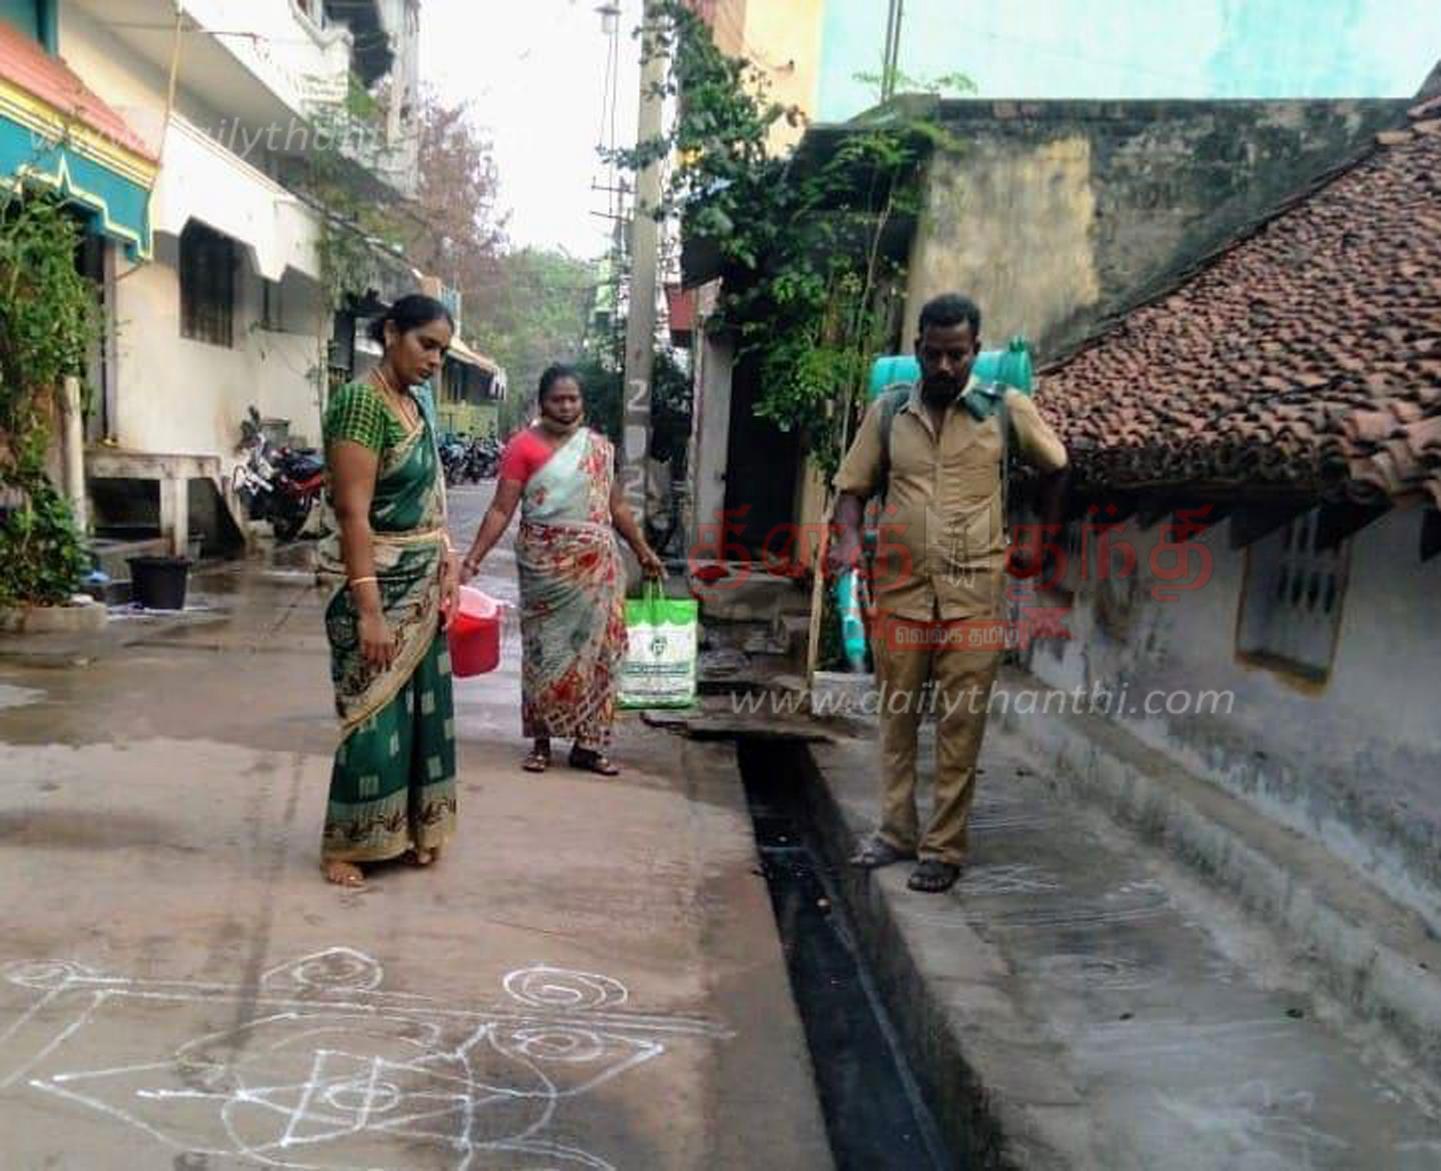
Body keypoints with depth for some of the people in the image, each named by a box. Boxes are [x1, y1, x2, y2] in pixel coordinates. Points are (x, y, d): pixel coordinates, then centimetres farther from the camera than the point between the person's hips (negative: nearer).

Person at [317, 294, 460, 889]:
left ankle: (409, 830, 27)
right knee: (374, 715, 1)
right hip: (378, 587, -8)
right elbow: (353, 513, -21)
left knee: (420, 707, 13)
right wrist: (368, 609, -24)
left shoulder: (417, 404, 10)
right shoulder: (362, 401, -16)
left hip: (422, 588, 8)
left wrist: (449, 569, 9)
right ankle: (344, 845, 17)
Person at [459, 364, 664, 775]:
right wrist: (473, 558, -15)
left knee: (595, 648, 5)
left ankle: (587, 743, 15)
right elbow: (501, 509, -8)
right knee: (546, 648, 3)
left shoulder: (600, 447, 9)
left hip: (597, 565, 4)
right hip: (547, 565, -4)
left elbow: (616, 505, 16)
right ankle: (541, 740, 16)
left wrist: (643, 550, 17)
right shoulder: (524, 446, -6)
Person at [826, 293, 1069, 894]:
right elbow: (853, 486, 10)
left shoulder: (1007, 410, 0)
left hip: (973, 598, -2)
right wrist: (848, 539, -8)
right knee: (898, 717, 12)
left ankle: (944, 848, 13)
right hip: (900, 593, 2)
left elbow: (1059, 470, 13)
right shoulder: (887, 412, 4)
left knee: (960, 727, 2)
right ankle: (897, 831, 26)